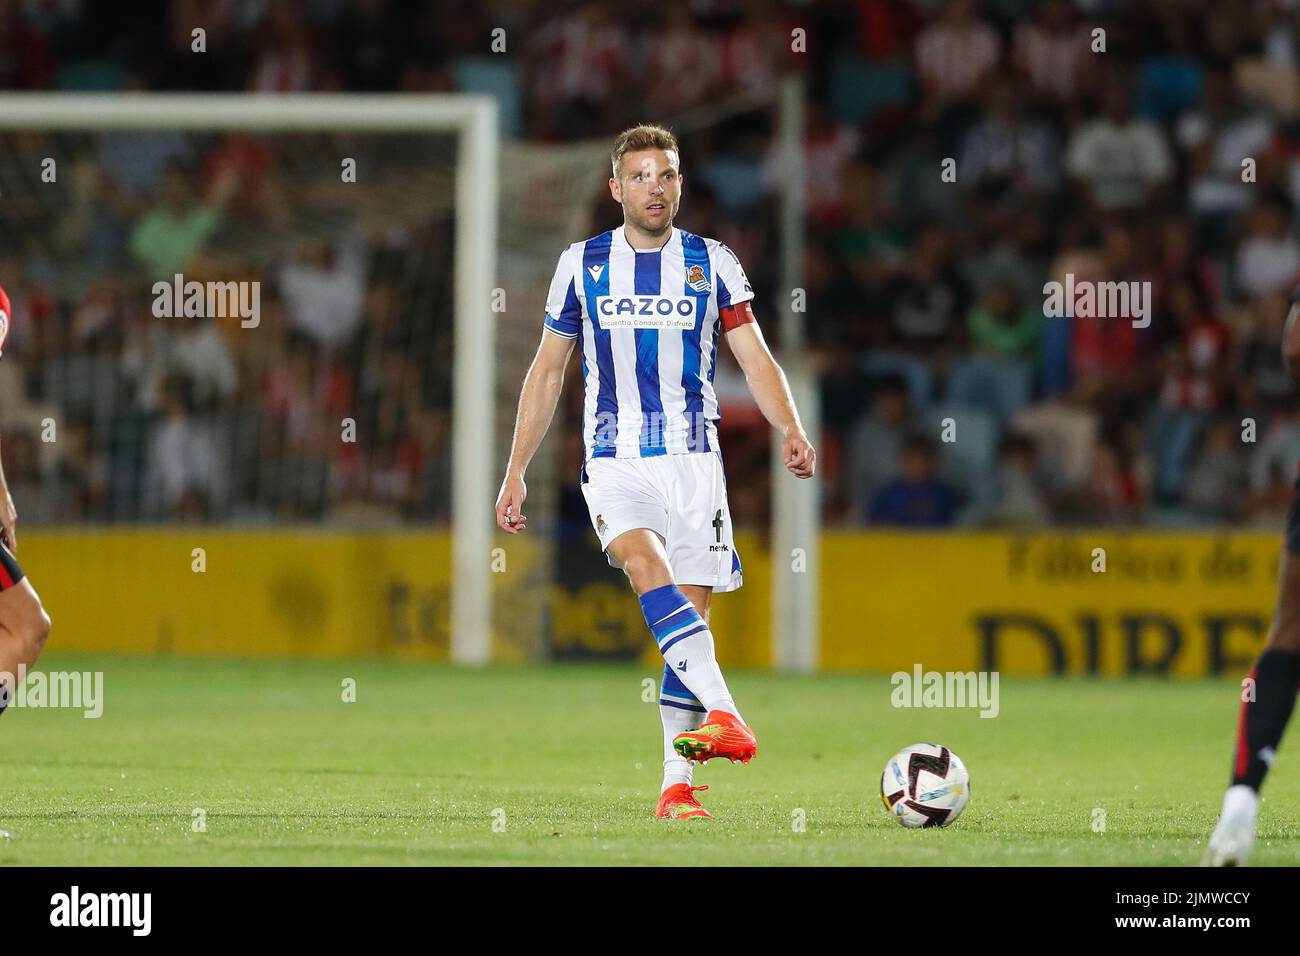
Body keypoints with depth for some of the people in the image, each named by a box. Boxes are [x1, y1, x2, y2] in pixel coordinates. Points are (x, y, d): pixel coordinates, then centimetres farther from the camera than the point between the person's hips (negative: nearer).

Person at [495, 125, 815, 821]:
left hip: (693, 456, 1)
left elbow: (755, 358, 2)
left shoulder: (712, 264, 7)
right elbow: (547, 373, 14)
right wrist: (516, 471, 10)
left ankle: (677, 783, 1)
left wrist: (791, 430, -16)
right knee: (647, 566, -28)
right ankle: (726, 716, -42)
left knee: (690, 607, -3)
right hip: (614, 457, -1)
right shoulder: (581, 265, 8)